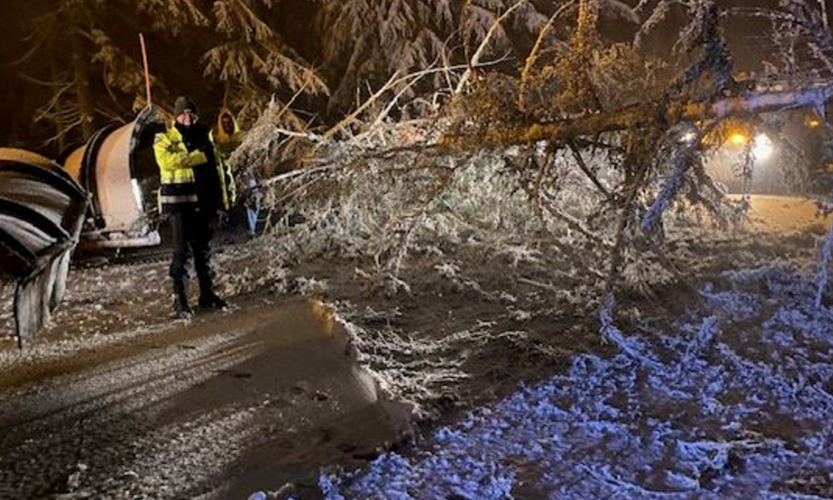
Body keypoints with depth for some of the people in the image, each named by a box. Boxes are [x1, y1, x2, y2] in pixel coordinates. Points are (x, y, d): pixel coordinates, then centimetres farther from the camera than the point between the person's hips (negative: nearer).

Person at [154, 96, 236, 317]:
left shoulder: (205, 137, 15)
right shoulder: (164, 140, -2)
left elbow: (219, 165, 19)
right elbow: (169, 160, -23)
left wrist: (228, 190, 9)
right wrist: (200, 156, -19)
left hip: (204, 203, 5)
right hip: (179, 202, -5)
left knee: (203, 250, 13)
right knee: (181, 251, -5)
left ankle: (207, 294, 22)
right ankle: (180, 298, 1)